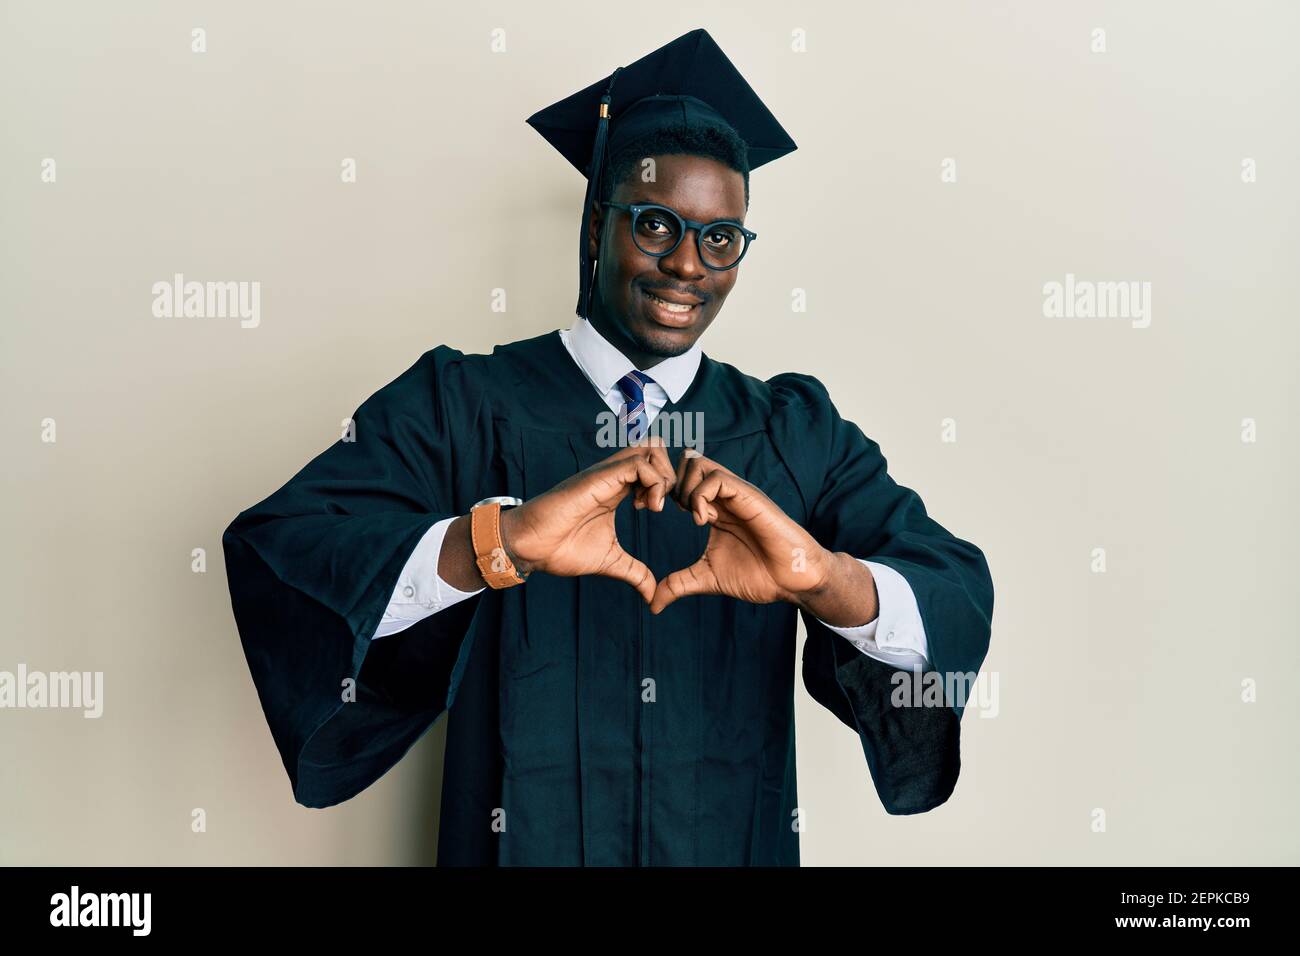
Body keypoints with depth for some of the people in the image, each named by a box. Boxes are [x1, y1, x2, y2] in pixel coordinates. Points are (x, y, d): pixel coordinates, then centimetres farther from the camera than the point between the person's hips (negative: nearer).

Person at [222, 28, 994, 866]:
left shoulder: (796, 433, -3)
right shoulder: (460, 407, -10)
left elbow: (960, 604, -14)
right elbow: (275, 555, -24)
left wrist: (826, 577, -34)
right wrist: (500, 542, -39)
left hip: (738, 844, 2)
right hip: (517, 842, -2)